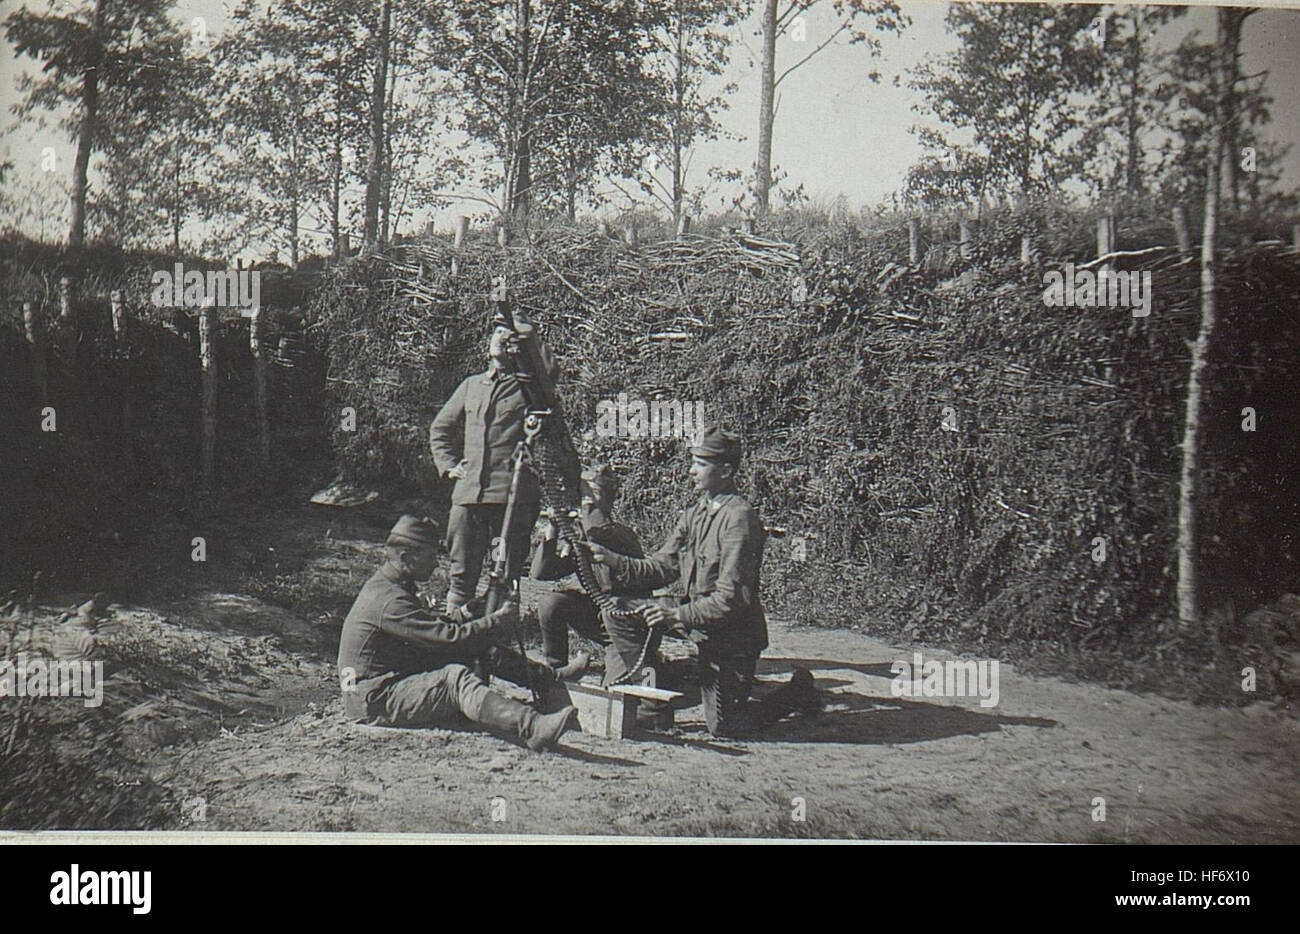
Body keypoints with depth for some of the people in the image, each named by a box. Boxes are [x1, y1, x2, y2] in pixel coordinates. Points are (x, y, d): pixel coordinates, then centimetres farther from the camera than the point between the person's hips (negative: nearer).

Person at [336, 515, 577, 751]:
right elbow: (451, 639, -25)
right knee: (456, 678, -33)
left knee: (479, 647, 4)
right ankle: (534, 729, -52)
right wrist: (499, 621, -14)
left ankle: (546, 677, 15)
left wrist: (459, 618, 0)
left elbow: (435, 628, 18)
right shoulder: (388, 600, -23)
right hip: (374, 703, -10)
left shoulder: (384, 585, 11)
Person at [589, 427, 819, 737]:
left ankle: (797, 691, 21)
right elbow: (661, 568, 3)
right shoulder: (694, 514, 5)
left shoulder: (739, 517, -21)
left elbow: (732, 598, -25)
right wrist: (615, 561, -11)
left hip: (732, 632, -8)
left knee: (722, 726, 0)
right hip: (697, 615, 8)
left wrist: (679, 616, -29)